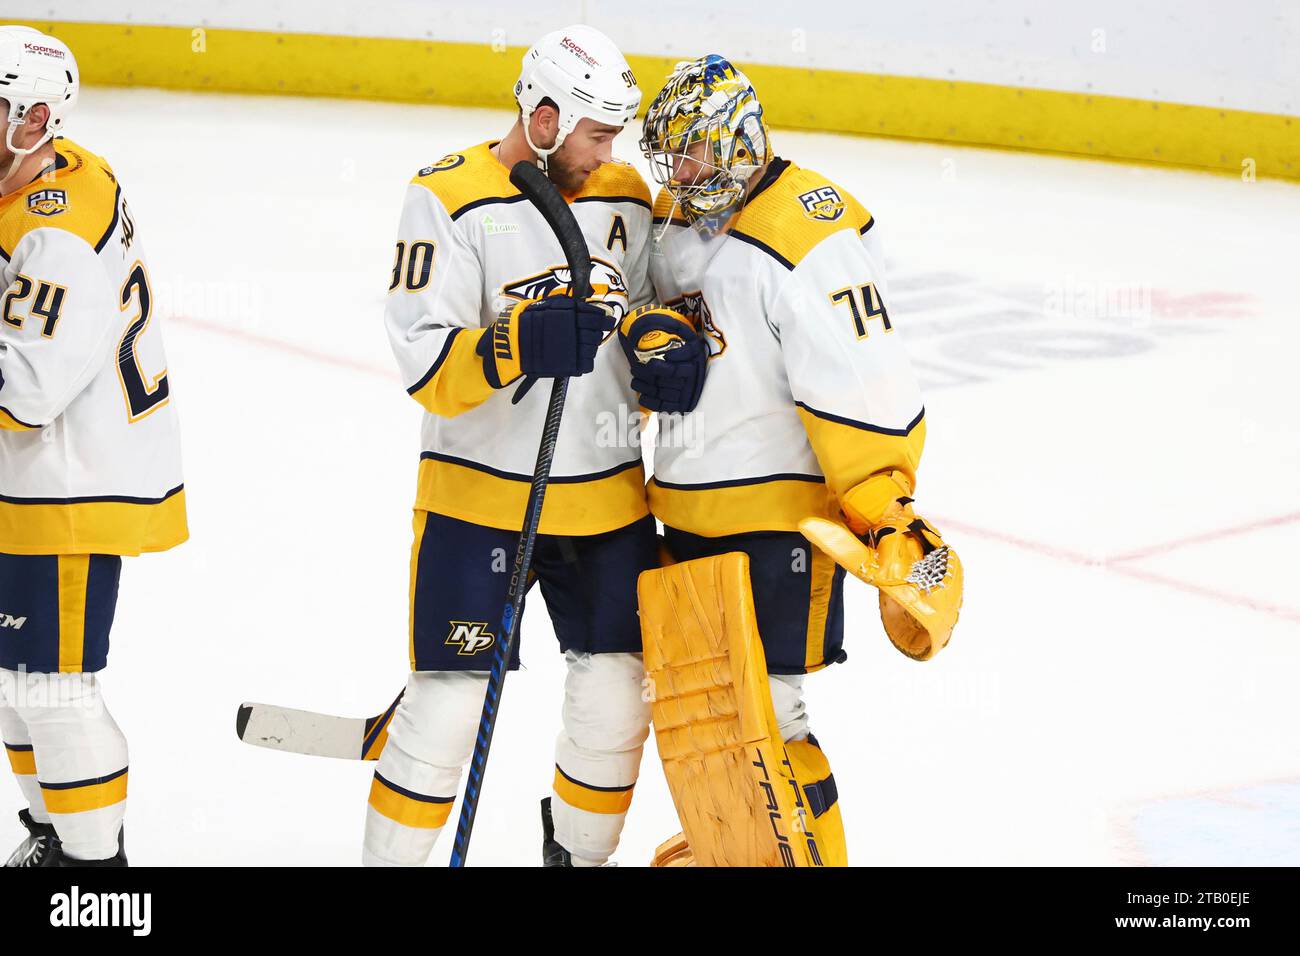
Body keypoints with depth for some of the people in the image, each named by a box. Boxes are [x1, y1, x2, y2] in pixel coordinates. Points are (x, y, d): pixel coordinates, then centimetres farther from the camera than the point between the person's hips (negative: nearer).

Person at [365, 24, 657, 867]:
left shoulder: (625, 197, 6)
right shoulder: (448, 199, -11)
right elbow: (427, 364, -17)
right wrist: (520, 343, -34)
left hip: (606, 493, 5)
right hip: (480, 493, -5)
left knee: (619, 691, 10)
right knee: (452, 699, -6)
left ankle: (579, 849, 30)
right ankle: (391, 854, 8)